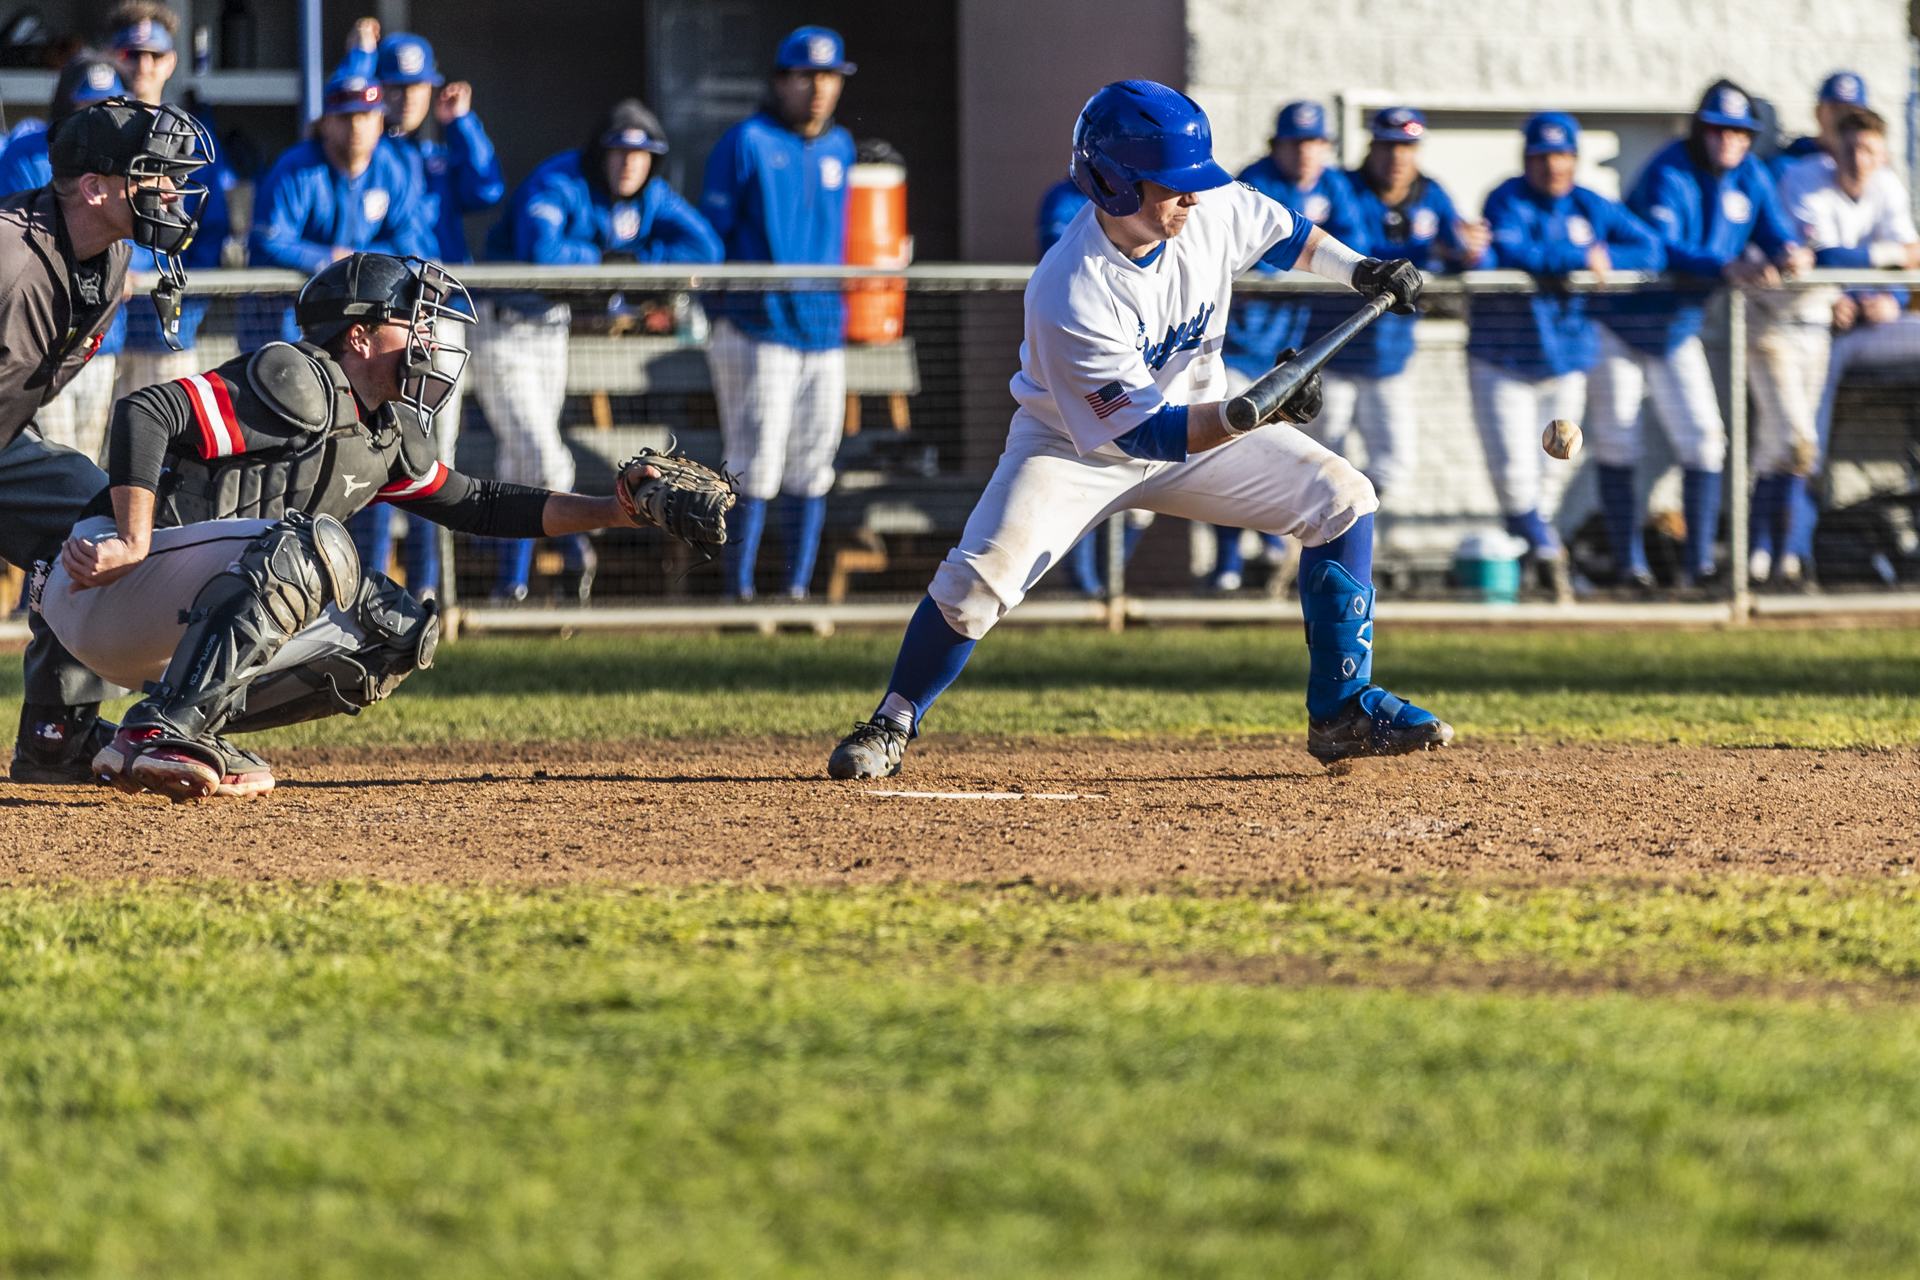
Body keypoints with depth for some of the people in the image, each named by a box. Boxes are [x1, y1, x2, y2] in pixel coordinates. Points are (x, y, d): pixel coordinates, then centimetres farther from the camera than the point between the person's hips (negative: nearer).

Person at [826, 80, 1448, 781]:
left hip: (1198, 421, 5)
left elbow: (1284, 233, 6)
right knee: (980, 577, -24)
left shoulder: (1209, 210, -20)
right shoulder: (1069, 297, -37)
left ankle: (1341, 710, 3)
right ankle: (893, 723, 1)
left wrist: (1361, 270, -9)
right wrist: (1250, 413, -48)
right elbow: (1145, 434, -36)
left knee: (1342, 498, -7)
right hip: (1076, 447, -5)